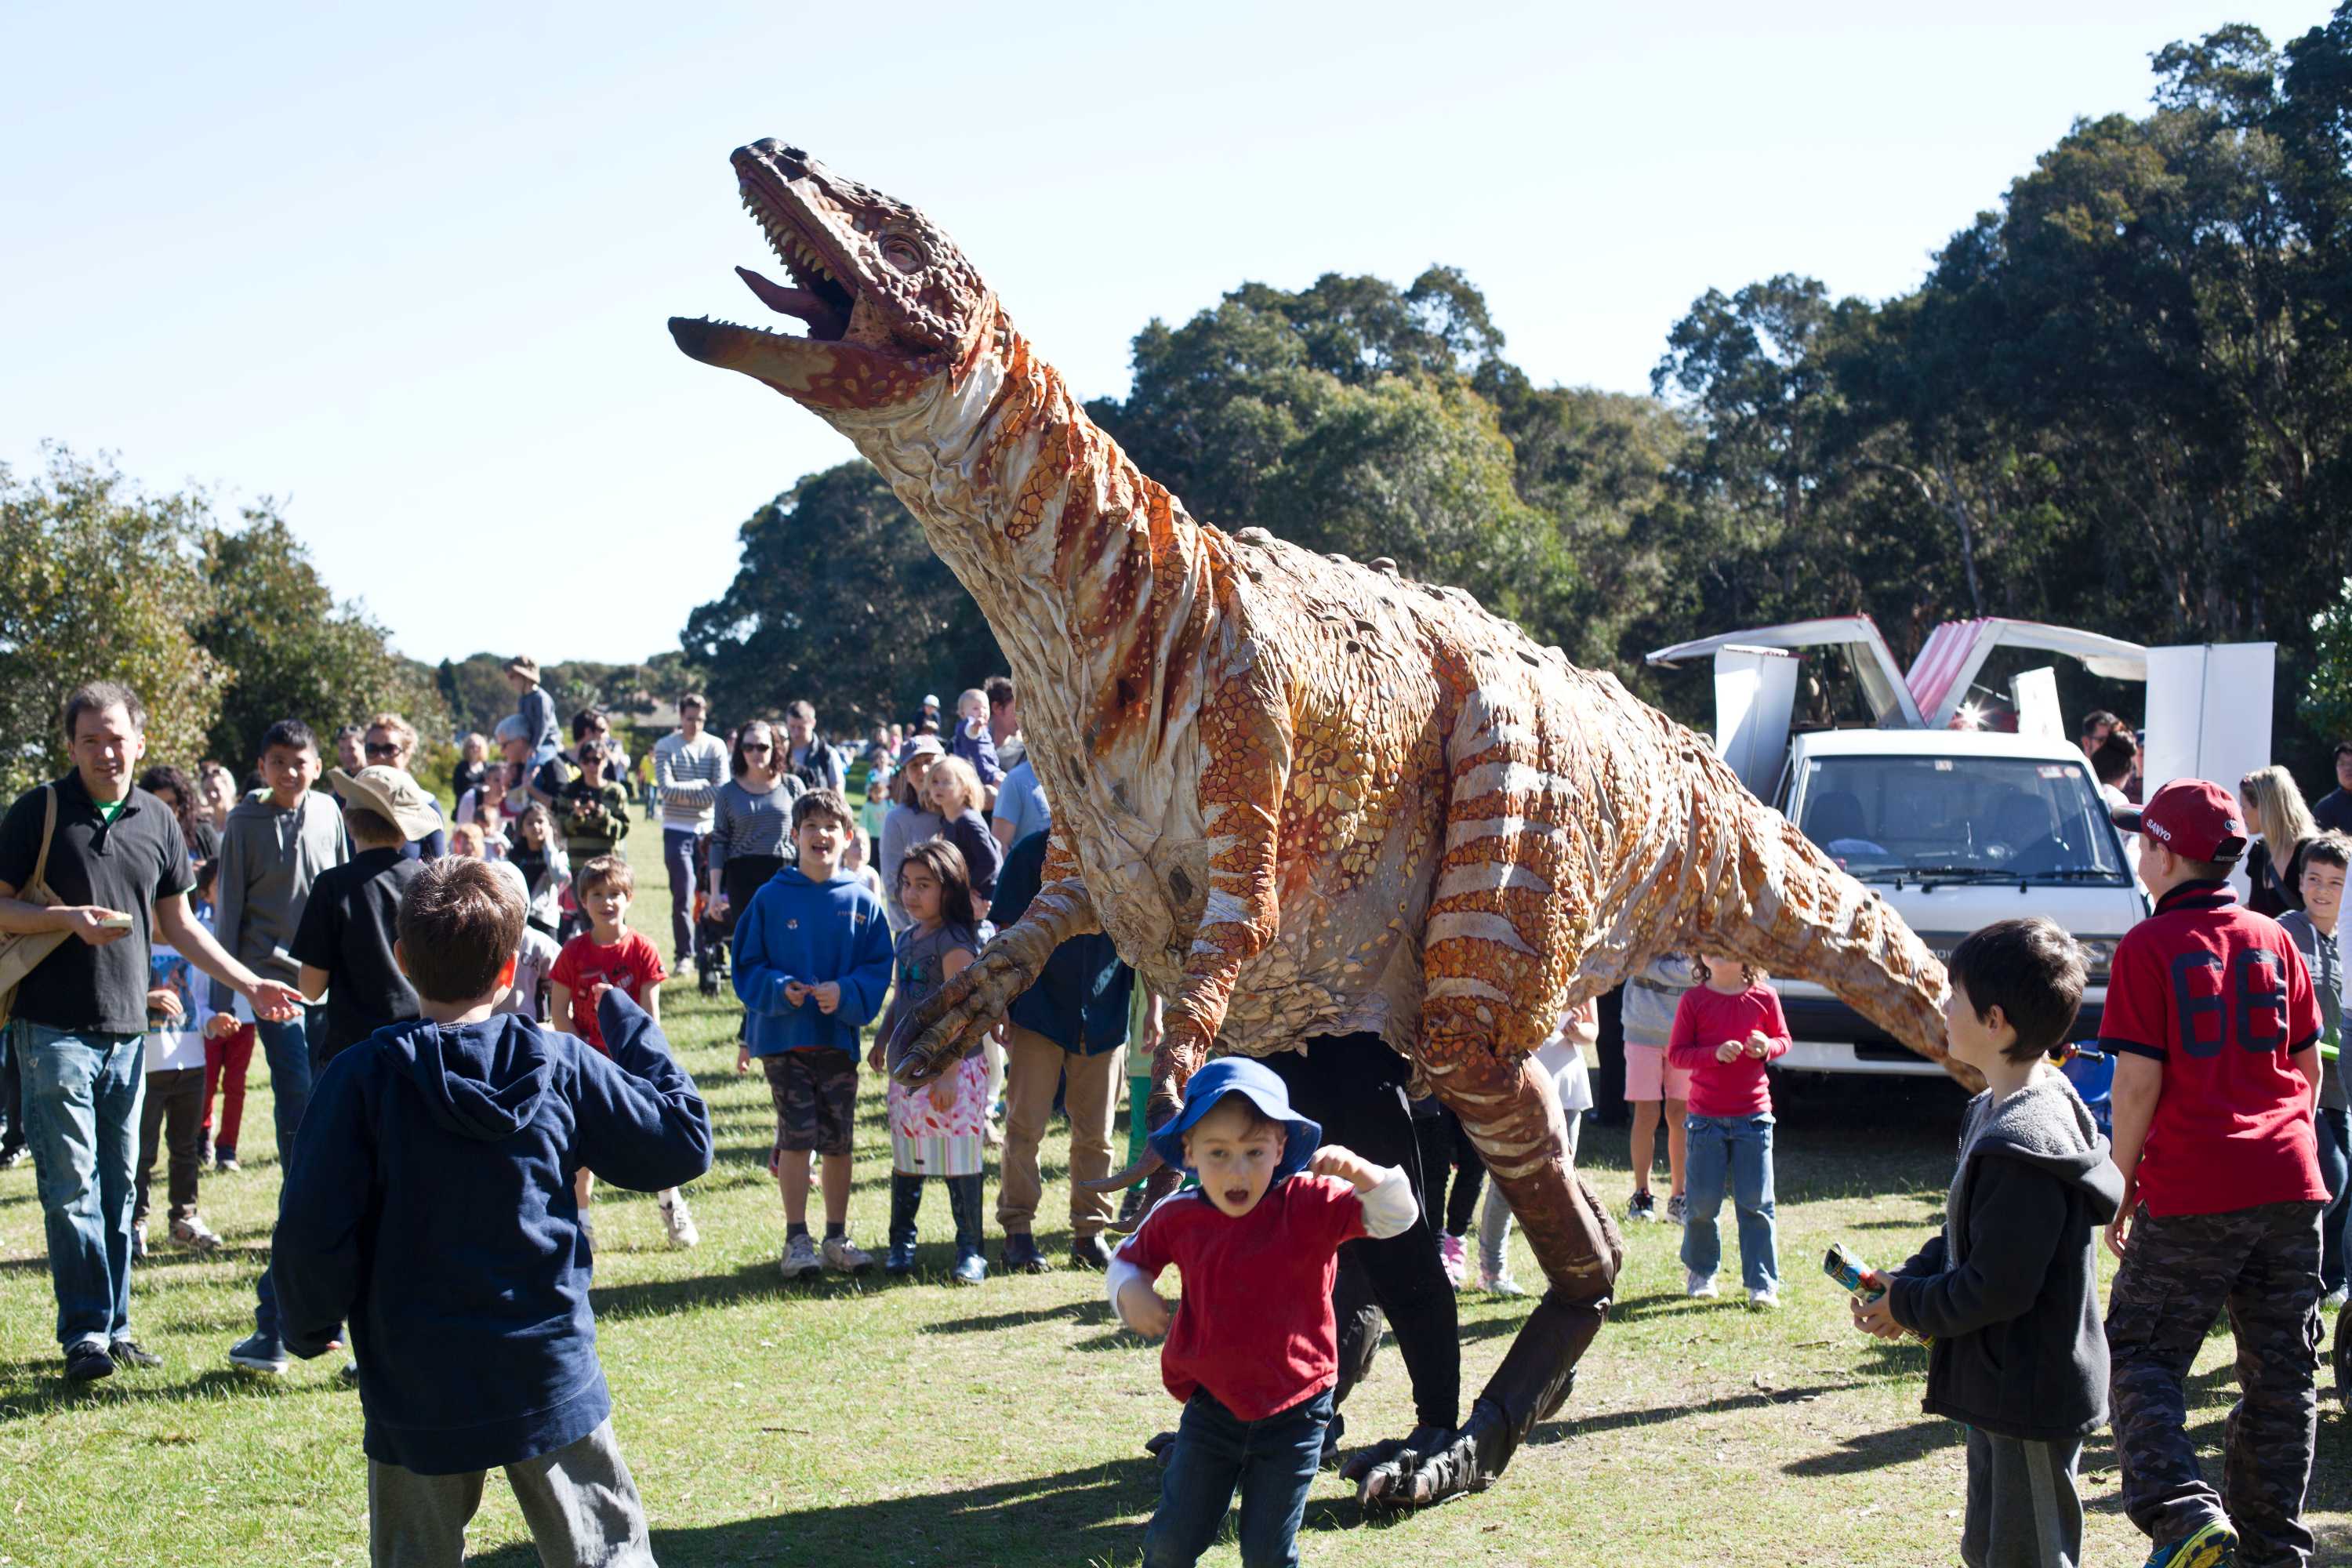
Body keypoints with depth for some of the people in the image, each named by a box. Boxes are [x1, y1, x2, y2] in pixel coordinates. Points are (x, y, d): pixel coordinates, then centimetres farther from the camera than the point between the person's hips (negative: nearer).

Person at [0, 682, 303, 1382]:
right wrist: (68, 919, -18)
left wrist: (249, 984, 12)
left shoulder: (157, 820, 10)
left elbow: (177, 923, 17)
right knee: (71, 1186, -6)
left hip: (127, 1031, 5)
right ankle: (84, 1334, -2)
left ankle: (115, 1327, 16)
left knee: (118, 1187, 9)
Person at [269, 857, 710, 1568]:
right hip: (552, 1377, 1)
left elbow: (312, 1233, -13)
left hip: (418, 1396, -1)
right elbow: (683, 1143, 3)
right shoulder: (562, 1064, -6)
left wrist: (309, 1326, 7)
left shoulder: (362, 1076, -11)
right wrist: (629, 1023, 12)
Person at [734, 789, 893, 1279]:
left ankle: (837, 1238, 18)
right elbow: (747, 967, 1)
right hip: (783, 1037, -2)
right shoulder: (771, 898, -1)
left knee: (839, 1141, 7)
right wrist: (779, 990, -17)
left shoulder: (861, 903, 2)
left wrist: (845, 993, -16)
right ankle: (796, 1240, 3)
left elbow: (878, 968, 1)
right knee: (797, 1137, -5)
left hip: (839, 1037, 2)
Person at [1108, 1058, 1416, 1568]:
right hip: (1212, 1406, 2)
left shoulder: (1310, 1205, -14)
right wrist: (1130, 1291, -10)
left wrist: (1357, 1171, -39)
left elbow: (1396, 1216, -21)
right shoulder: (1177, 1218, -5)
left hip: (1293, 1412, -2)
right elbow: (1128, 1259, 13)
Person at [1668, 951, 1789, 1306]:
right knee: (1703, 1203, 4)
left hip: (1753, 1116, 1)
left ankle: (1763, 1283, 6)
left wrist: (1768, 1048, -11)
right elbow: (1676, 1053, -2)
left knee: (1756, 1203, -1)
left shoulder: (1764, 997, 2)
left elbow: (1784, 1040, 13)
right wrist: (1715, 1053, -19)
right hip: (1706, 1117, -1)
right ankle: (1699, 1273, 26)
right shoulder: (1694, 1000, -2)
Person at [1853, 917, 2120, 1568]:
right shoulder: (1997, 1110, 7)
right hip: (2000, 1390, 11)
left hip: (2033, 1400, -11)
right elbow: (1968, 1235, 17)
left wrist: (1909, 1306, -11)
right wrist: (1908, 1280, 3)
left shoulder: (2023, 1143, -27)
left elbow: (1996, 1287, -26)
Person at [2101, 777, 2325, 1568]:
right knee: (2282, 1371, 12)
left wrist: (2121, 1186, 0)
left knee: (2140, 1355, 3)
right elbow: (2310, 1068, 14)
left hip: (2190, 1191, -5)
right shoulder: (2275, 941, 9)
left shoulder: (2148, 947, -6)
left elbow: (2138, 1082, -10)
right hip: (2290, 1184, 5)